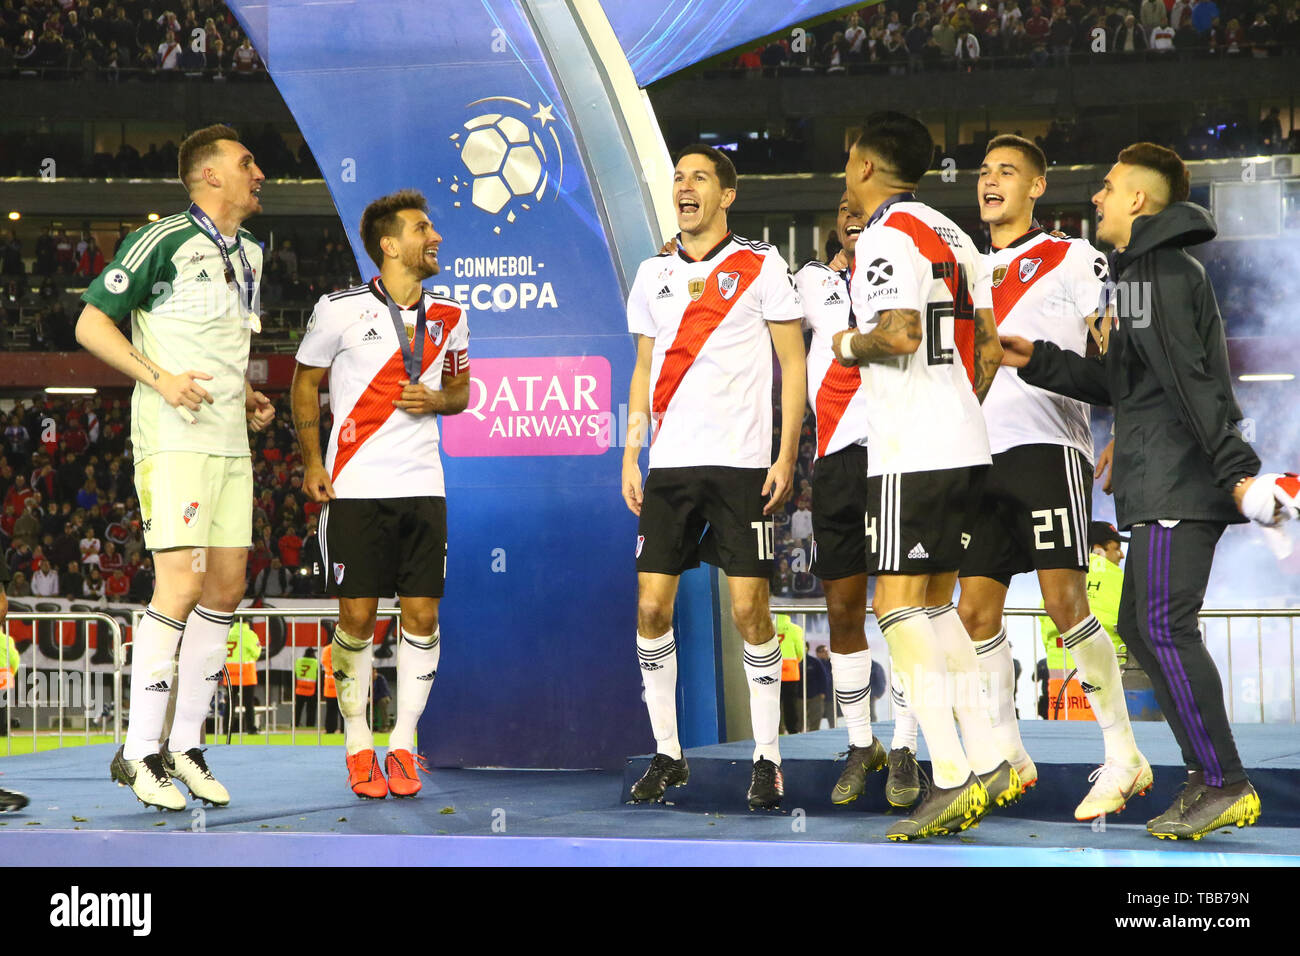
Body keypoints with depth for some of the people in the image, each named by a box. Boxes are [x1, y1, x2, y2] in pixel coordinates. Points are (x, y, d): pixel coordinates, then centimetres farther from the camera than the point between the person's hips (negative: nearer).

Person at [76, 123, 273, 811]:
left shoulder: (248, 254, 17)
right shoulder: (164, 240, -8)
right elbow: (91, 323, -7)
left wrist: (248, 396, 12)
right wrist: (159, 378, -17)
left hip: (230, 444, 8)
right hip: (173, 441, -8)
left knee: (226, 588, 6)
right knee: (180, 587, -15)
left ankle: (185, 744, 15)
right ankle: (139, 753, -7)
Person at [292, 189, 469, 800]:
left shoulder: (449, 317, 8)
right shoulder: (341, 309, -3)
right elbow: (306, 382, 7)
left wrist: (436, 400, -2)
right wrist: (312, 462, -1)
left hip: (422, 485, 3)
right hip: (355, 487, -3)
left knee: (422, 616, -1)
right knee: (356, 618, -3)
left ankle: (403, 745, 11)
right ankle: (358, 747, 10)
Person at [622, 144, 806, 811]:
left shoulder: (761, 267, 2)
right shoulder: (653, 275, 15)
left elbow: (793, 364, 1)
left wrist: (786, 456, -7)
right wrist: (630, 457, 10)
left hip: (741, 464, -4)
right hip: (668, 463, 4)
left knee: (749, 608, -6)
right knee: (652, 607, -1)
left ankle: (766, 759, 4)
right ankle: (667, 754, 10)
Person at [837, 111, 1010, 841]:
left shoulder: (886, 236, -11)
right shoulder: (952, 234, 17)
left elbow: (899, 334, -24)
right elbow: (989, 346, 18)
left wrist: (850, 345, -5)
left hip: (911, 452, -9)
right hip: (965, 445, 9)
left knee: (898, 606, -8)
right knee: (935, 602, 15)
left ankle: (952, 781, -13)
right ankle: (988, 761, 12)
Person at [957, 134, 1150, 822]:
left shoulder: (1072, 260, 5)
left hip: (1048, 446, -6)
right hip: (982, 455, 6)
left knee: (1064, 600, -15)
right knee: (975, 609, 1)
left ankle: (1123, 757, -8)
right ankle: (1007, 757, 12)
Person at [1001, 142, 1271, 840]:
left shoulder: (1159, 270, -11)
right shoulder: (1146, 270, 22)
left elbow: (1190, 380, -20)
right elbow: (1122, 384, 25)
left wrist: (1235, 467, -25)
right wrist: (1037, 362, 21)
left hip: (1178, 486, -11)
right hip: (1161, 488, 11)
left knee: (1164, 628, -13)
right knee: (1141, 627, 12)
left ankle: (1225, 787, -10)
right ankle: (1210, 776, 14)